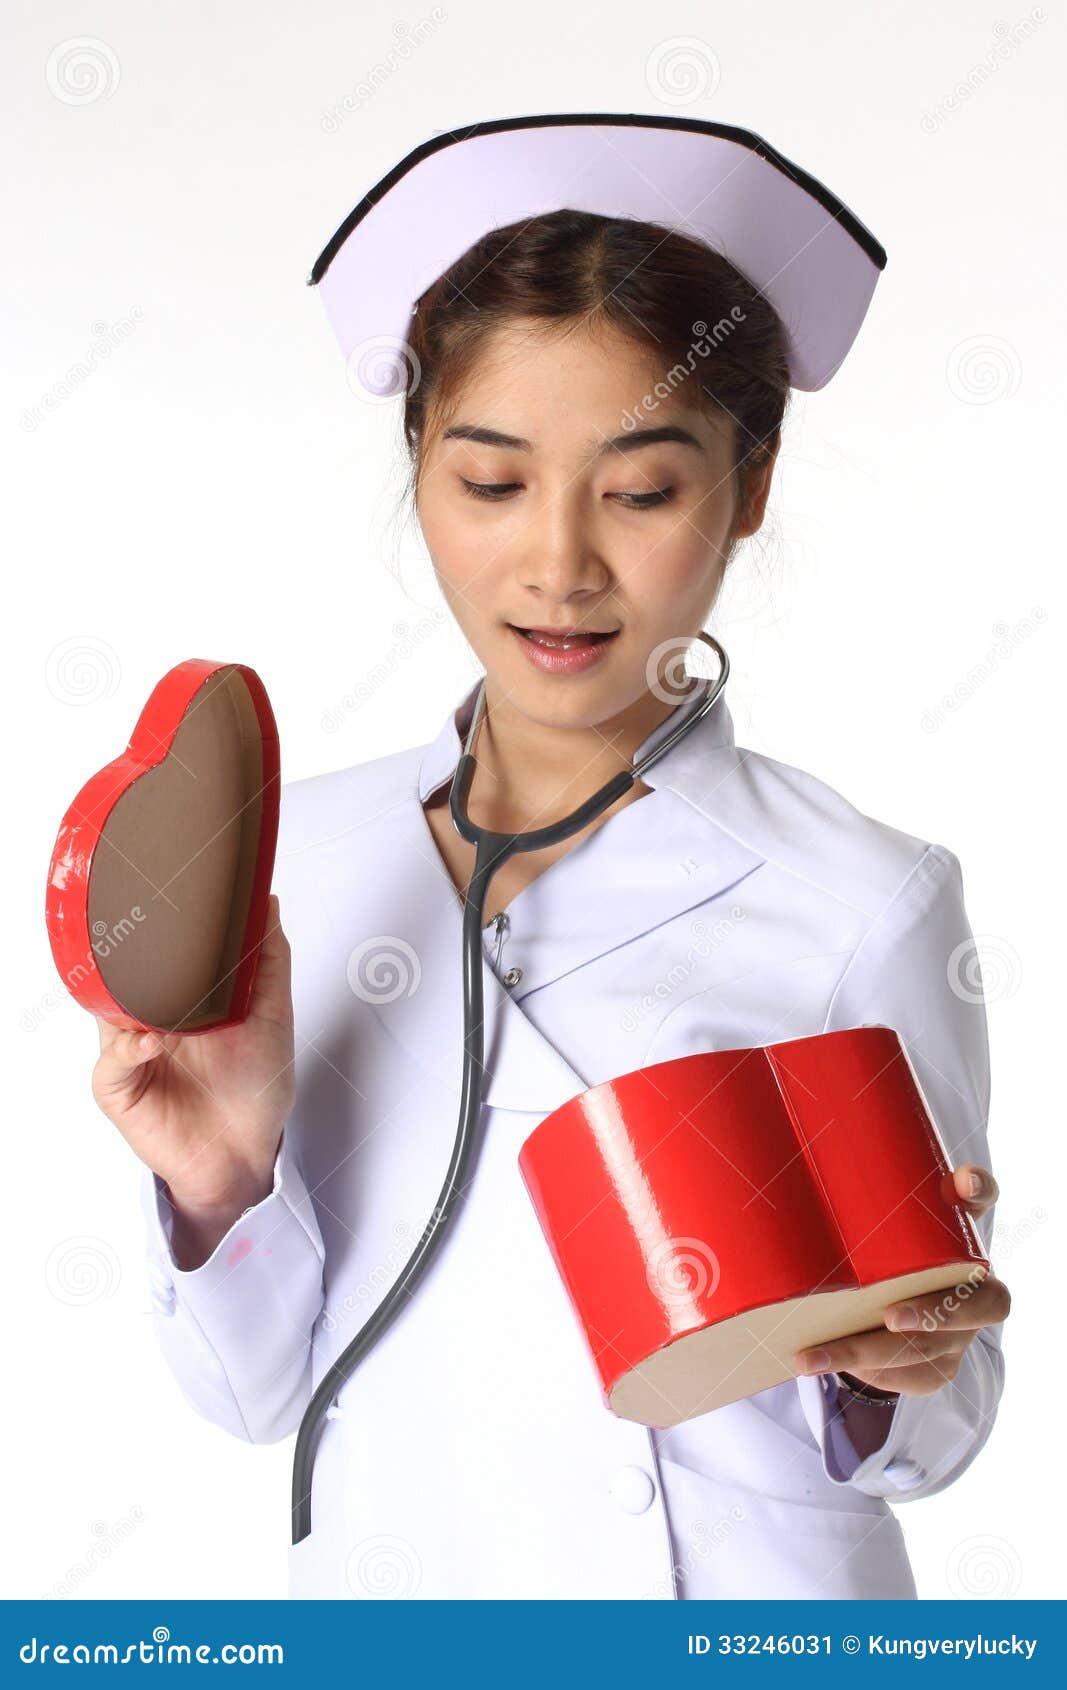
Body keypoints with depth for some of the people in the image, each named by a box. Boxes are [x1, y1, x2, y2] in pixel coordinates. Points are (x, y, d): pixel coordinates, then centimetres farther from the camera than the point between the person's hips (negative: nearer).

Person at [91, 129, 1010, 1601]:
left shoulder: (862, 906, -17)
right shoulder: (301, 851, -7)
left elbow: (928, 1438, -7)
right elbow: (264, 1390, -3)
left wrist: (880, 1377, -27)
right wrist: (225, 1187, -20)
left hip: (739, 1602, -3)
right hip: (379, 1581, 3)